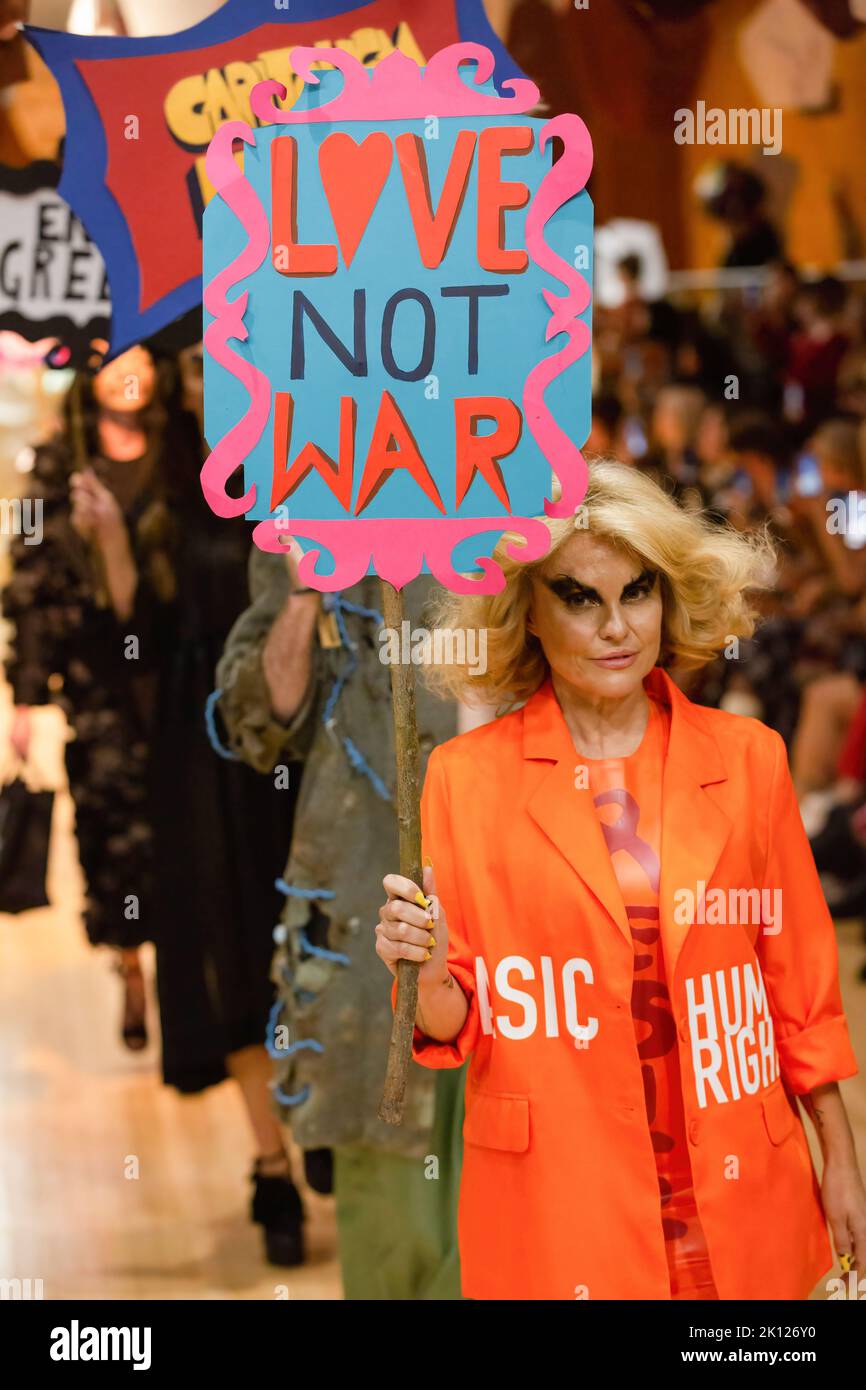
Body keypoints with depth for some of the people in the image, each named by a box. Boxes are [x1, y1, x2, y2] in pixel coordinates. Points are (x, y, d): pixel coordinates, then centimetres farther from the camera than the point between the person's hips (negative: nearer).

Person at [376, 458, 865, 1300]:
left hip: (740, 1199, 2)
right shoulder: (466, 776, -4)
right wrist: (429, 978, -21)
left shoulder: (747, 758, 1)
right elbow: (456, 1023, 0)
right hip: (554, 1211, -1)